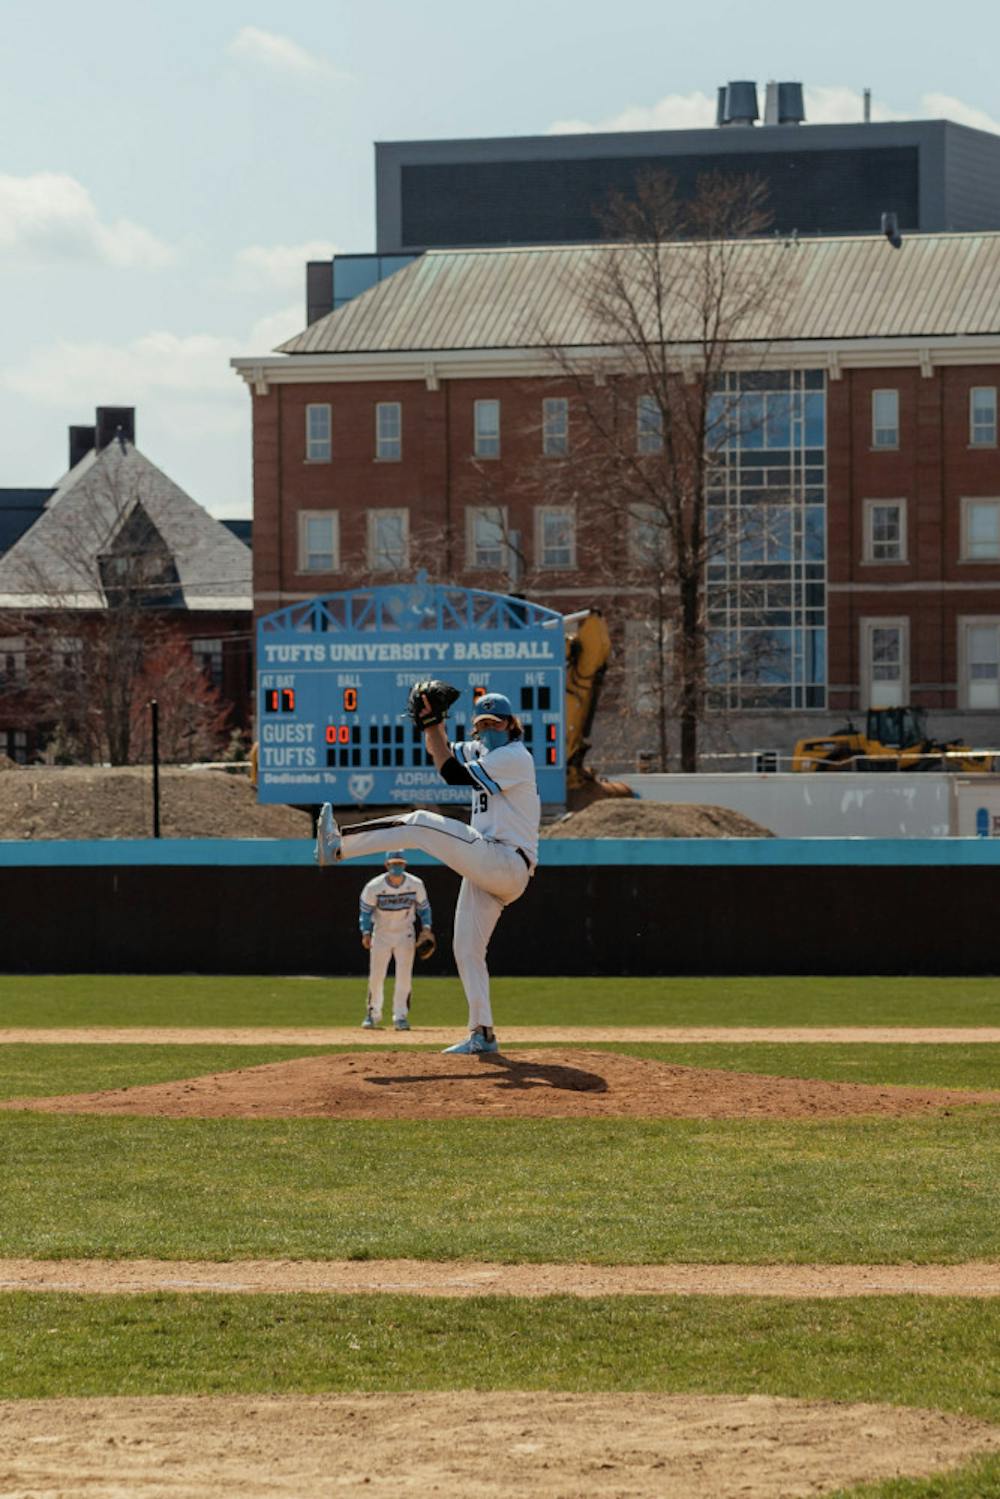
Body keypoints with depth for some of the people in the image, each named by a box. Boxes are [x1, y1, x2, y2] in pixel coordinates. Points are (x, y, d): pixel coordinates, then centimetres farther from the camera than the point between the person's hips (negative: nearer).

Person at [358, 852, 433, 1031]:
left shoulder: (416, 884, -9)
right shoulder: (374, 887, -14)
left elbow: (423, 906, 3)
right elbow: (366, 910, -5)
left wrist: (426, 927, -9)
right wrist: (366, 933, -16)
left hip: (405, 934, 1)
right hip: (381, 934, -1)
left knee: (404, 976, -5)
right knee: (376, 976, 1)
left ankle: (400, 1015, 1)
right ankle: (373, 1013, 17)